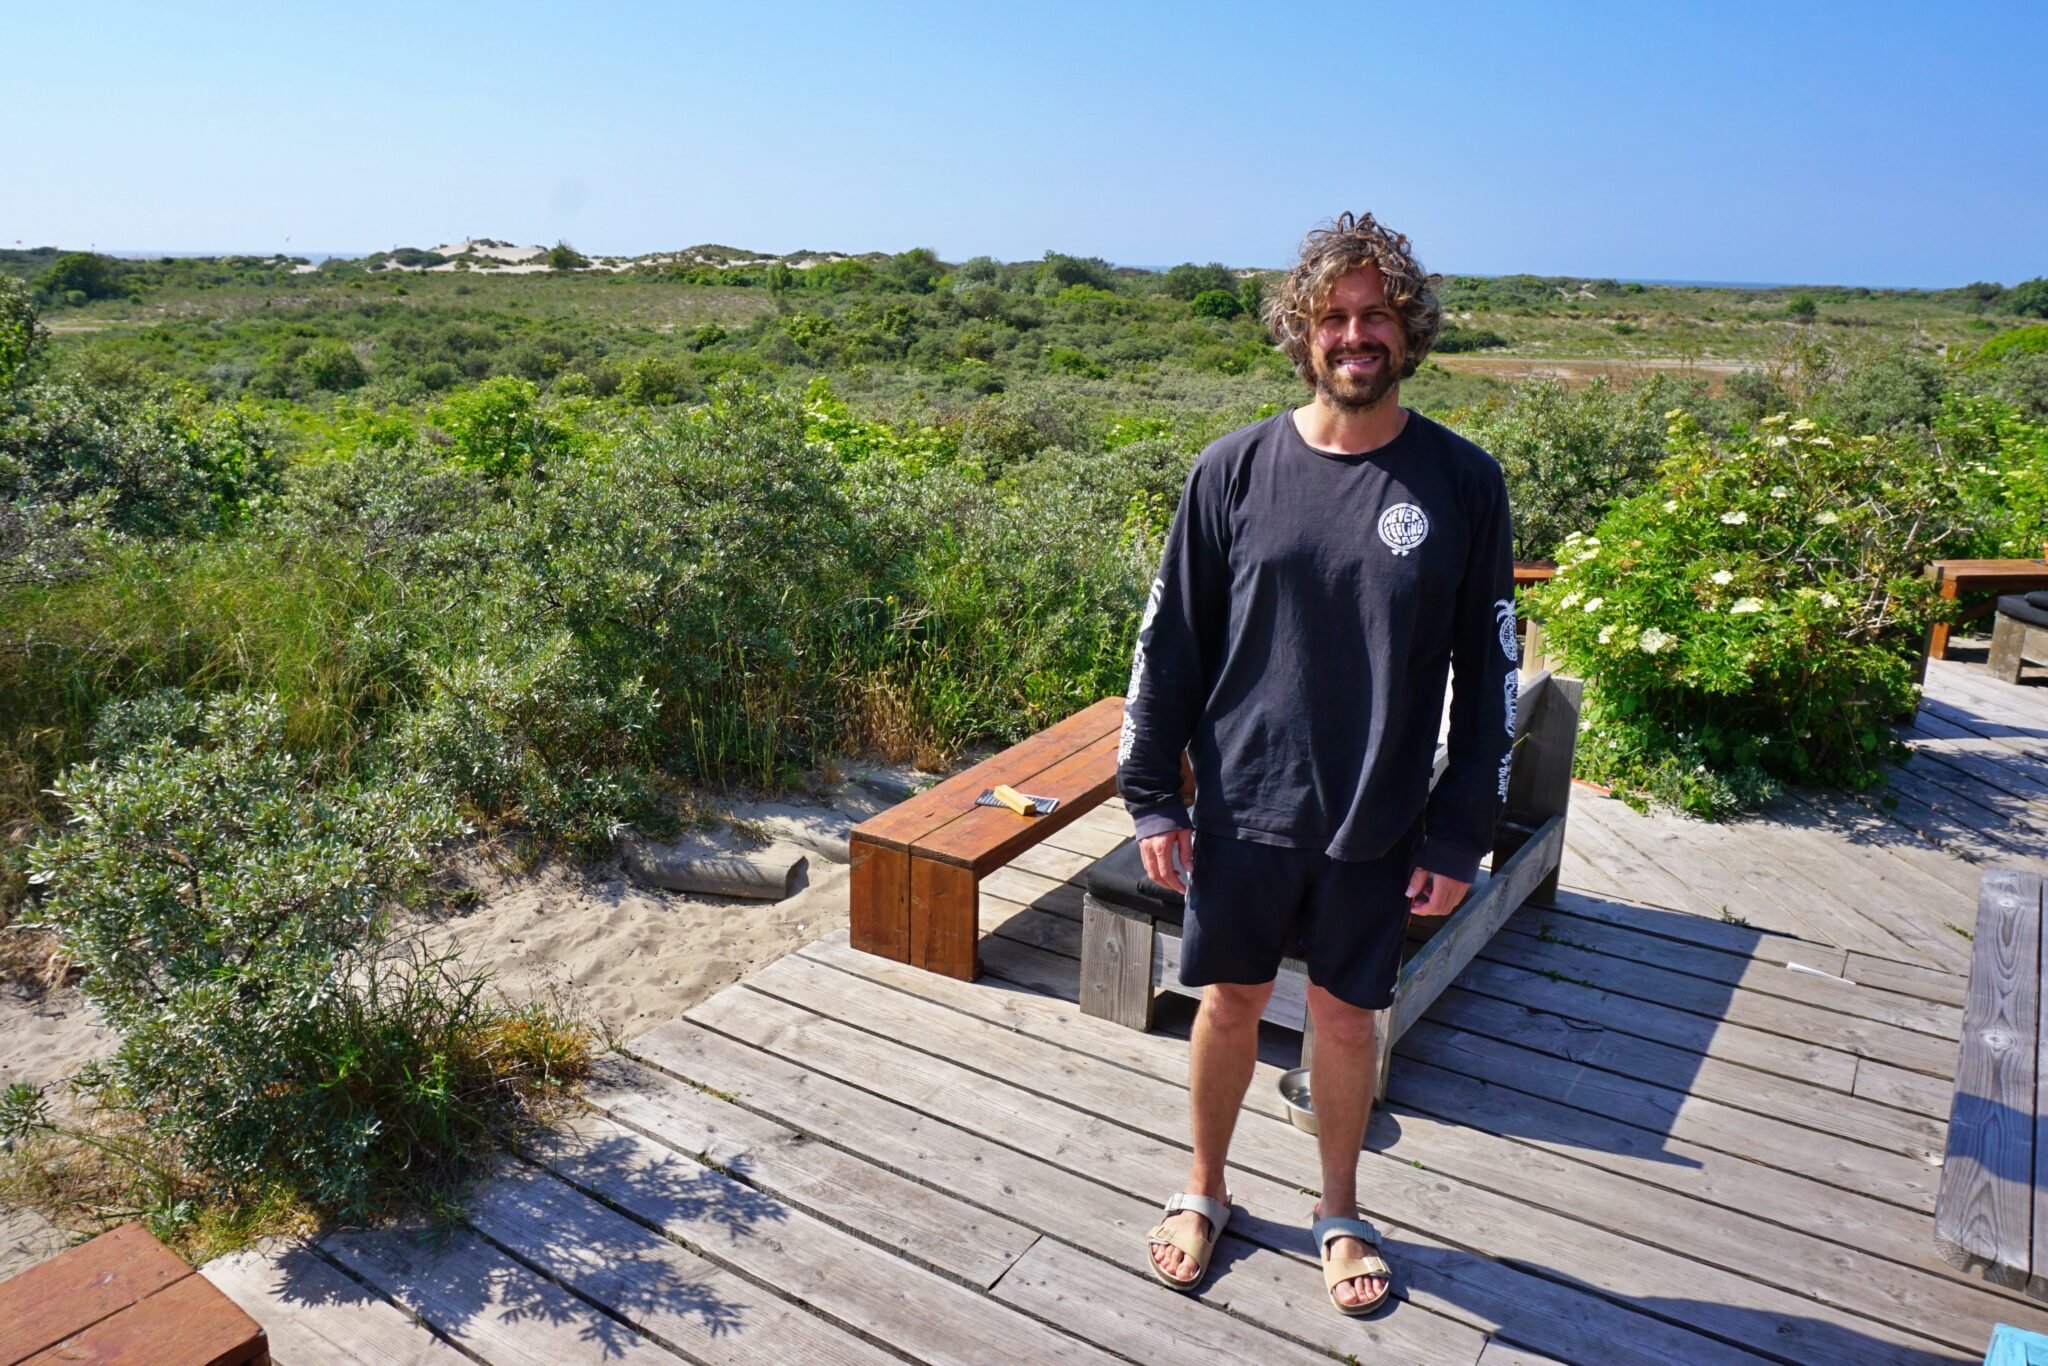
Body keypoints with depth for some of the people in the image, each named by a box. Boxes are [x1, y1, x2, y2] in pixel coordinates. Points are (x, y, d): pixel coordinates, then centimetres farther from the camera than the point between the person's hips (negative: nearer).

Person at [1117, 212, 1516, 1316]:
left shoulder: (1462, 482, -5)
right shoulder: (1236, 470, -5)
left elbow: (1488, 671, -1)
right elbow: (1169, 638, 0)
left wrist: (1462, 835, -3)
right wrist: (1151, 795, -1)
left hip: (1377, 823, 0)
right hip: (1241, 808, 0)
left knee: (1344, 1017, 14)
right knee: (1229, 1002, 15)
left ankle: (1340, 1213, 39)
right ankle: (1203, 1194, 39)